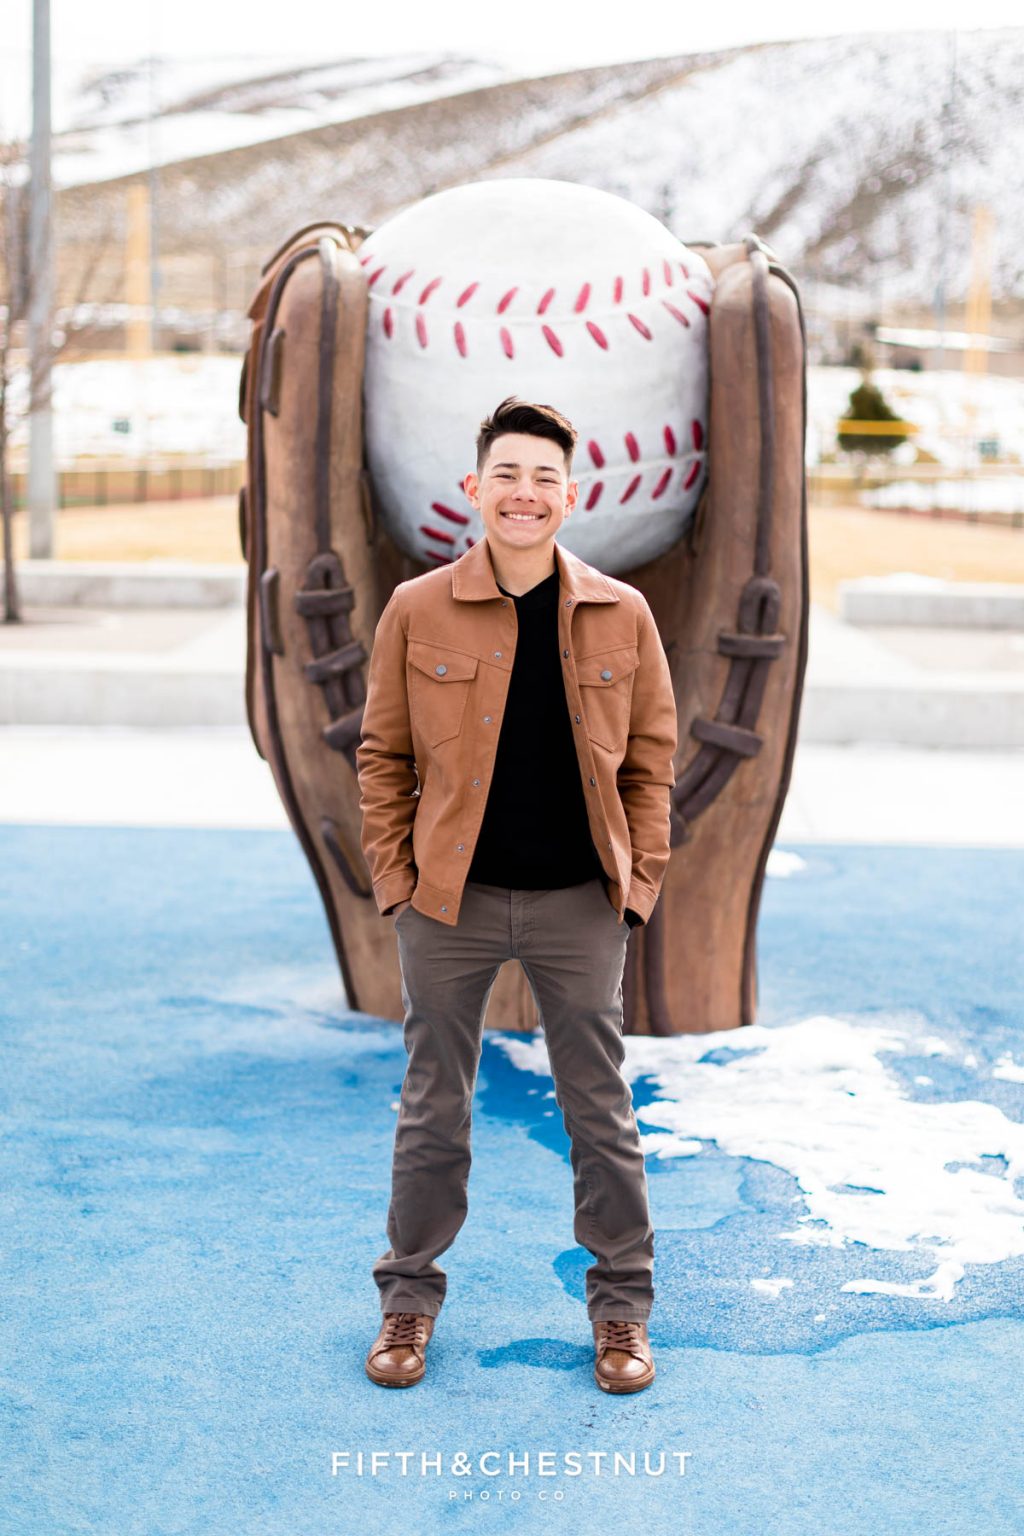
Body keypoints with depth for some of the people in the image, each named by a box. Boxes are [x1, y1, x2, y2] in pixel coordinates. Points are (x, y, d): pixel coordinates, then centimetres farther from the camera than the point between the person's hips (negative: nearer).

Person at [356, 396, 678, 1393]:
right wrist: (394, 877, -3)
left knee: (599, 1108, 10)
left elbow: (649, 756, 5)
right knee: (432, 1107, 11)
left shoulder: (622, 616, -1)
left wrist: (639, 879, -1)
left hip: (579, 902, 1)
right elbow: (383, 755, 3)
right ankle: (410, 1296, 28)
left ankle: (621, 1307, 26)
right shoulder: (416, 611, -3)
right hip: (449, 901, 0)